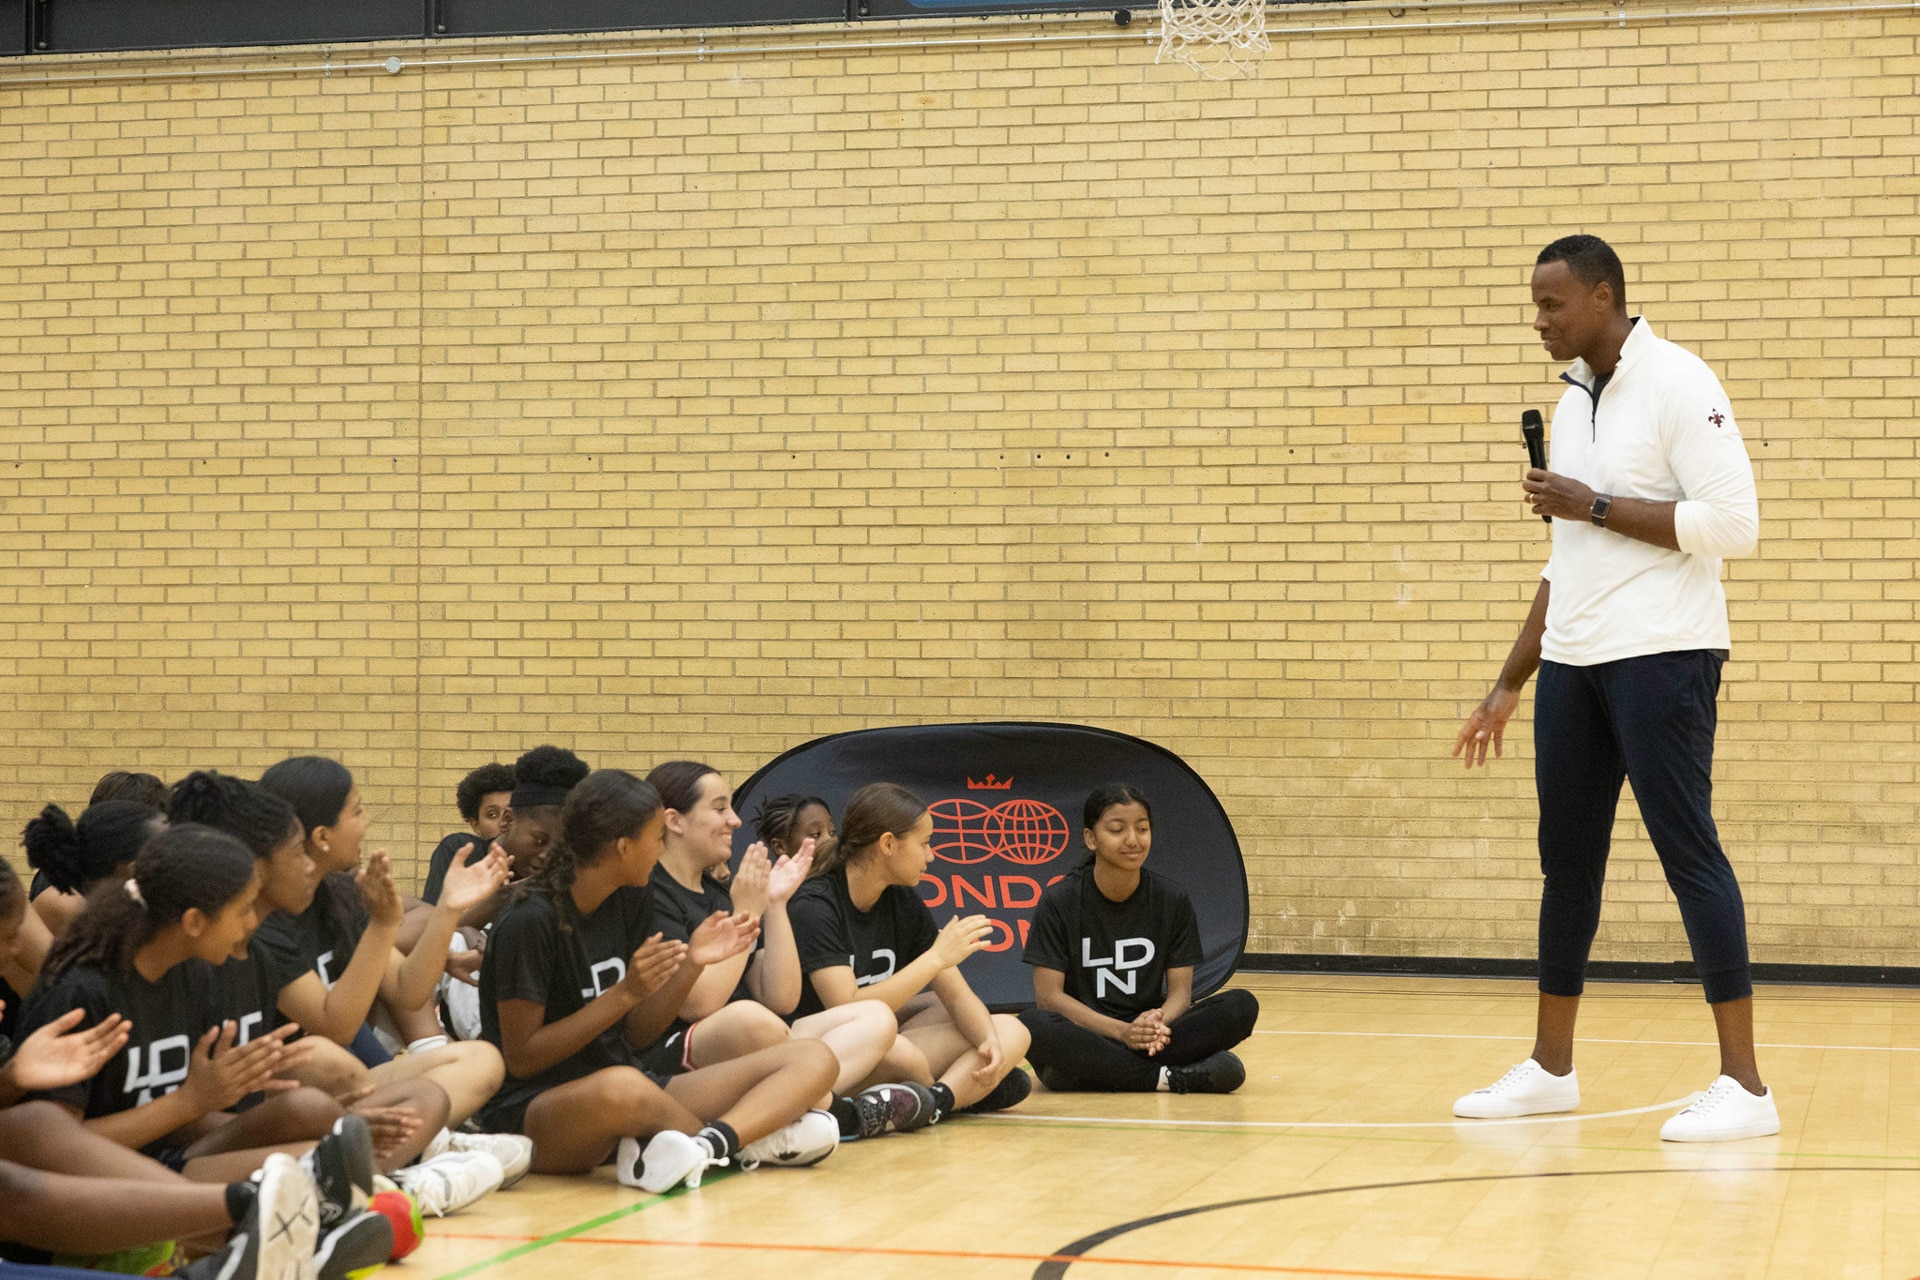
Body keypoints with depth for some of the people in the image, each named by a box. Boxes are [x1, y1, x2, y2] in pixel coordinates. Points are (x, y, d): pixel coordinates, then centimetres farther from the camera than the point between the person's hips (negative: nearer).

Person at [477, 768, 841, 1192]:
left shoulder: (627, 900, 10)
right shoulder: (531, 920, -14)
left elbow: (634, 1035, 12)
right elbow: (522, 1058, -14)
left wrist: (692, 965, -3)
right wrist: (625, 992, -19)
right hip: (531, 1109, -8)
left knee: (814, 1059, -8)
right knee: (623, 1087, -46)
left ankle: (706, 1143, -36)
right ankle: (754, 1142, -16)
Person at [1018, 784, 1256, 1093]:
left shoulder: (1173, 901, 4)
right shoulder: (1059, 902, -4)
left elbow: (1180, 989, 1)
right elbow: (1048, 996, -9)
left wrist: (1159, 1022, -24)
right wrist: (1122, 1032, -22)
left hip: (1149, 1038, 3)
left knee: (1242, 1006, -19)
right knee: (1032, 1024, -37)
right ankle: (1168, 1078, -27)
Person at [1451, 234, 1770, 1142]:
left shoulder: (1677, 385, -8)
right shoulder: (1573, 402, 16)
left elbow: (1733, 523, -17)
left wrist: (1594, 505, -15)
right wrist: (1509, 686, 21)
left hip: (1661, 656, -8)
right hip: (1574, 661, 8)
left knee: (1687, 849, -8)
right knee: (1567, 859, 11)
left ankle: (1744, 1085, -4)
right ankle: (1551, 1069, 21)